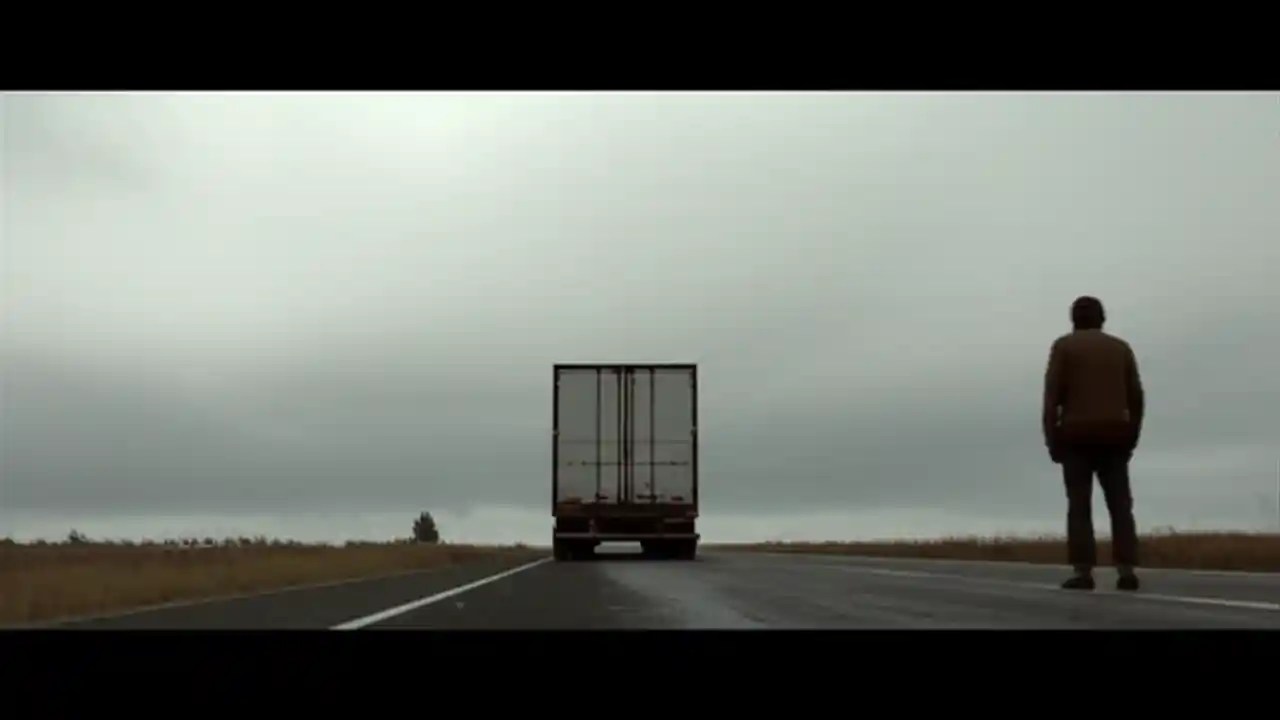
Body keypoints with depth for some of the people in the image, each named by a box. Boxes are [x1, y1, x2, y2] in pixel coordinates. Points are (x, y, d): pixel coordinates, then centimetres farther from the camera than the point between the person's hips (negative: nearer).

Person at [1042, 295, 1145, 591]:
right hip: (1112, 436, 3)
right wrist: (1131, 439, 11)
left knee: (1079, 506, -4)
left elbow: (1052, 395, -7)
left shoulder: (1063, 345, 3)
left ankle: (1083, 573, -12)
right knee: (1120, 505, 3)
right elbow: (1136, 397, 6)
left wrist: (1051, 440, -5)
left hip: (1076, 436, -3)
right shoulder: (1121, 347, 13)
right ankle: (1126, 572, -7)